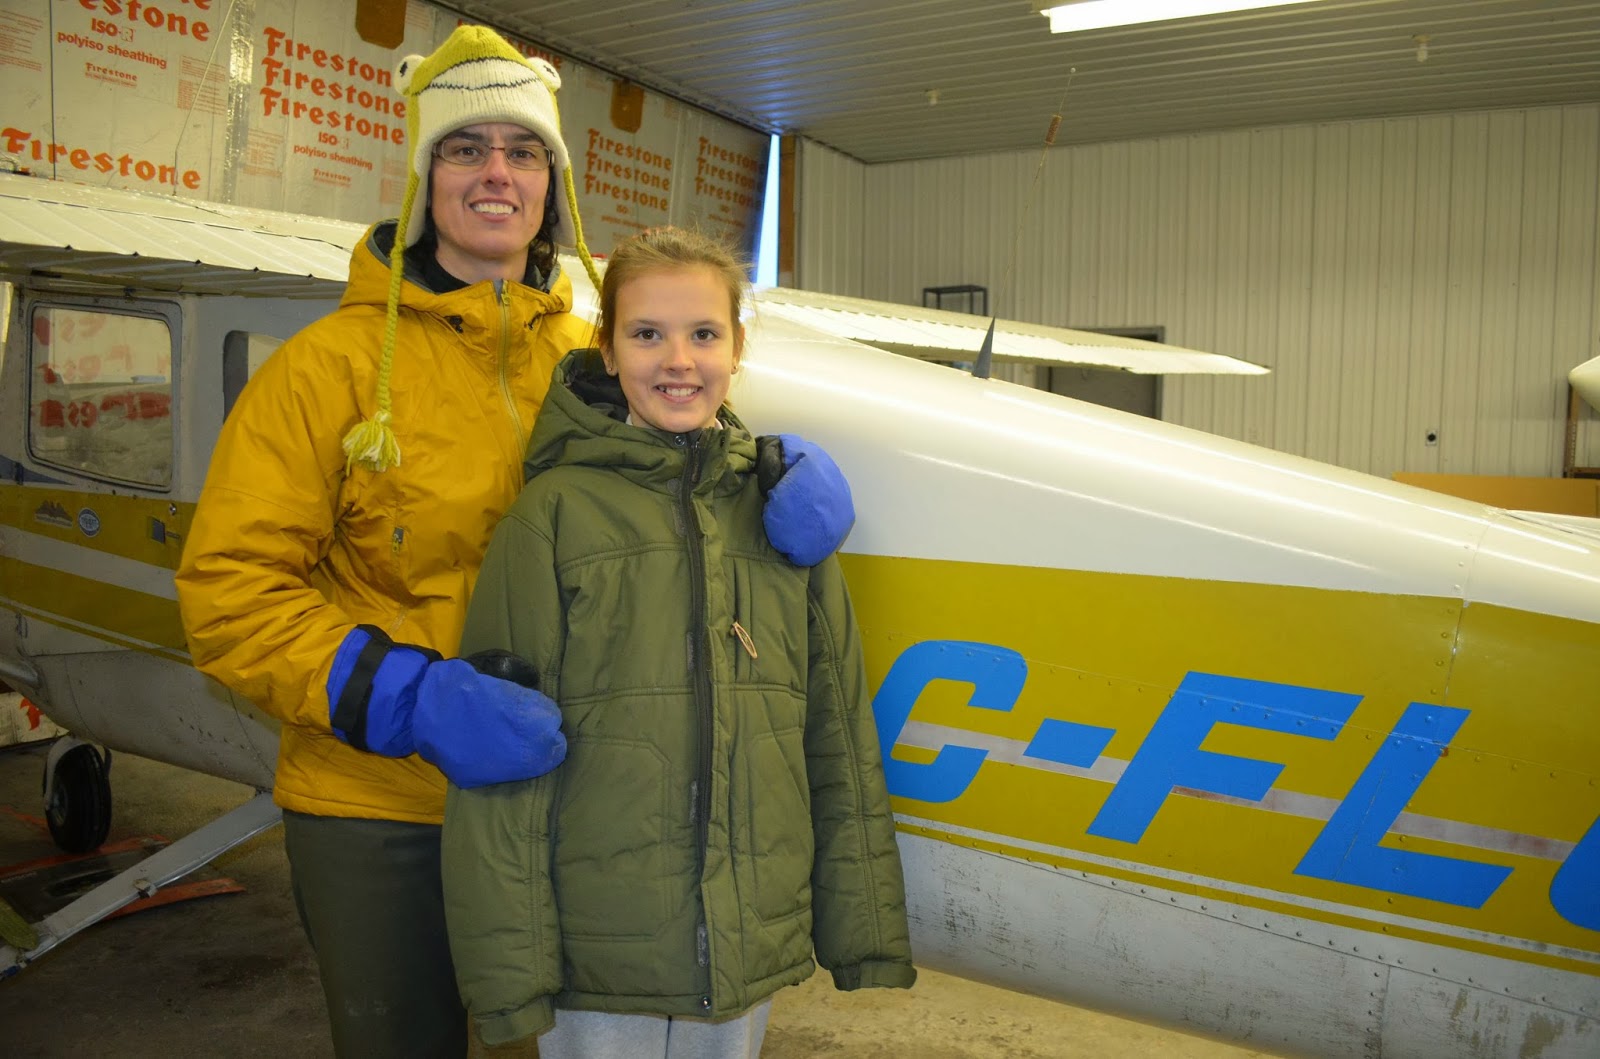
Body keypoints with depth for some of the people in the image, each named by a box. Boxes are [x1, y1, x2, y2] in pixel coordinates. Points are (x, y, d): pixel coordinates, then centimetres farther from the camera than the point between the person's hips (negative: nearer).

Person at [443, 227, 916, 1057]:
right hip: (598, 961, -3)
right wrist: (509, 972, -8)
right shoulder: (555, 513, -7)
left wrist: (866, 928, 9)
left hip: (751, 949, 4)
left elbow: (838, 740, 7)